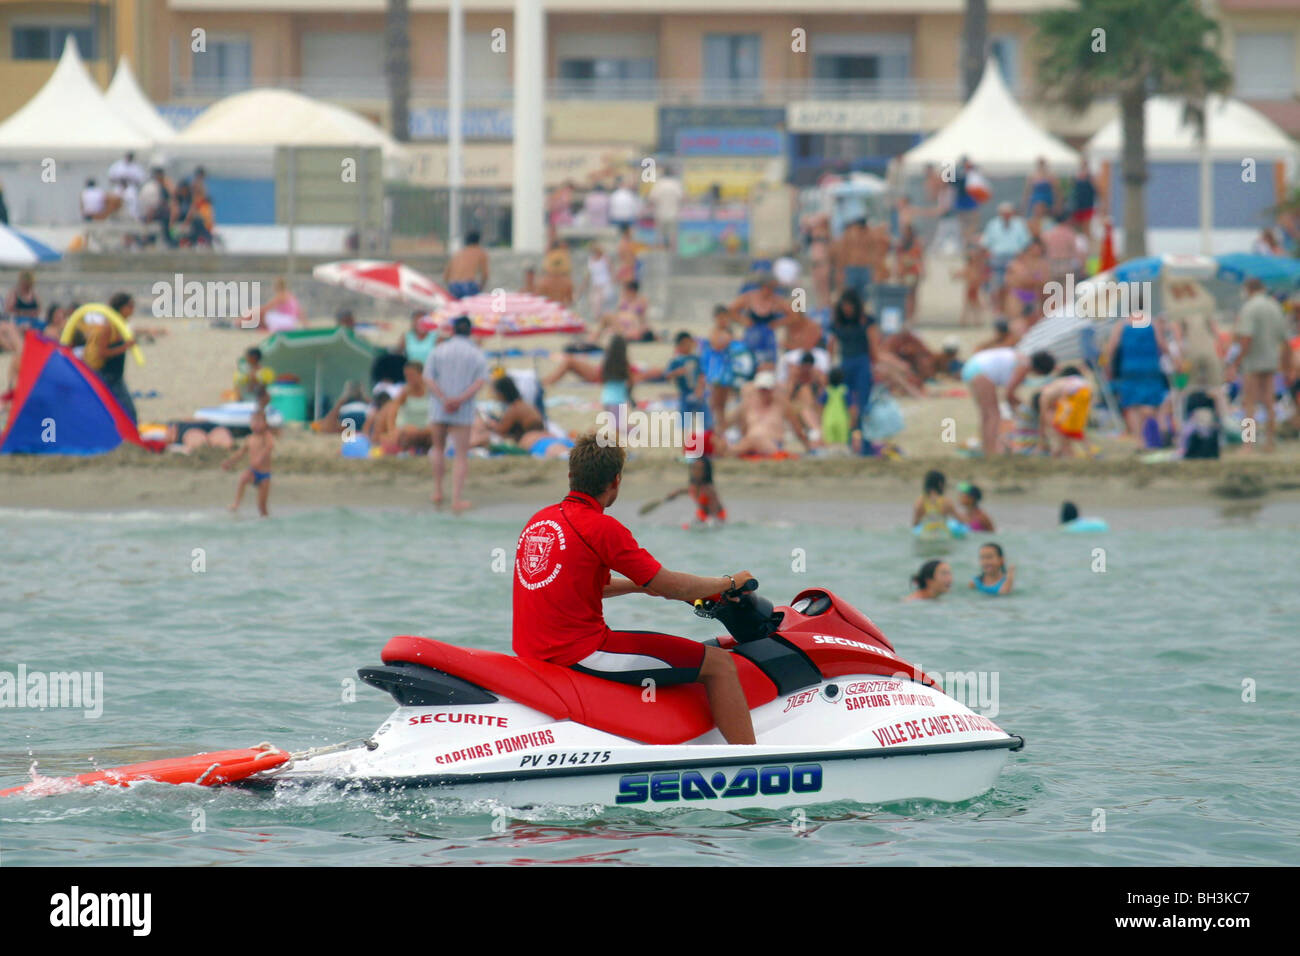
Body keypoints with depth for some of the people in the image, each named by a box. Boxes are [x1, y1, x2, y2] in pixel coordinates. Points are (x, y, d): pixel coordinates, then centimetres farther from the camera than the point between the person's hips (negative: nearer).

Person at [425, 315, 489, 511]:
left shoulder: (438, 351, 3)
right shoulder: (478, 355, 1)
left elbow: (428, 379, -9)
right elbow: (480, 382, -13)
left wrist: (445, 400, -18)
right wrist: (460, 400, -22)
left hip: (438, 409, 2)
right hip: (463, 413, -1)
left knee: (439, 448, 24)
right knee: (462, 456, 4)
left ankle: (437, 492, 19)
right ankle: (456, 500, -8)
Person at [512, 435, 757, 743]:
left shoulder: (539, 521, 12)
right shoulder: (601, 527, -13)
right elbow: (669, 586, -10)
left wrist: (640, 585, 29)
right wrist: (730, 582, 6)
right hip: (581, 653, -9)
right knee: (717, 663, -3)